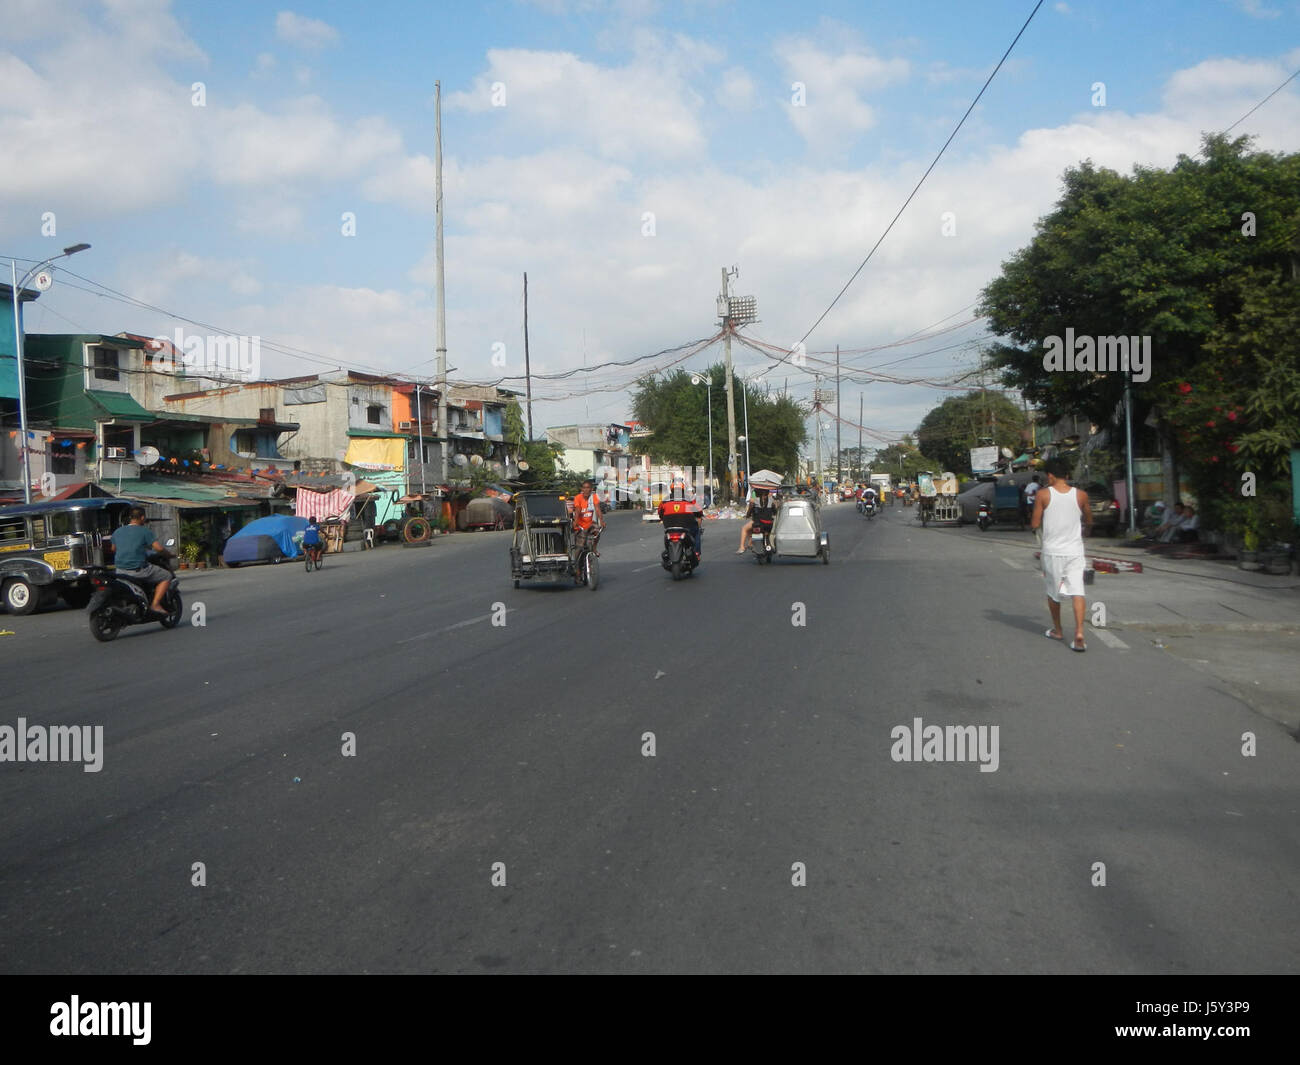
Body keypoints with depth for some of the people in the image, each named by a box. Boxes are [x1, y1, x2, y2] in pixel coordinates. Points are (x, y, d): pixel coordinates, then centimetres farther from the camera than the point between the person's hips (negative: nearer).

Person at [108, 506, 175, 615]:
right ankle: (155, 604, -6)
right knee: (166, 576, 7)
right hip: (138, 569, -7)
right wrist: (169, 555, 5)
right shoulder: (144, 531, -8)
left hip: (120, 570, 7)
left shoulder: (117, 532, 11)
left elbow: (113, 549, 26)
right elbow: (159, 548, -13)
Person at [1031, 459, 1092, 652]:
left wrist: (1032, 525, 17)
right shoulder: (1081, 495, 0)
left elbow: (1035, 524, -5)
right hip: (1075, 551, 1)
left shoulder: (1043, 495, -6)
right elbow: (1089, 522, 14)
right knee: (1077, 592, -3)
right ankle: (1079, 633, -18)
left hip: (1052, 551, -1)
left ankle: (1057, 631, 29)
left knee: (1053, 592, 16)